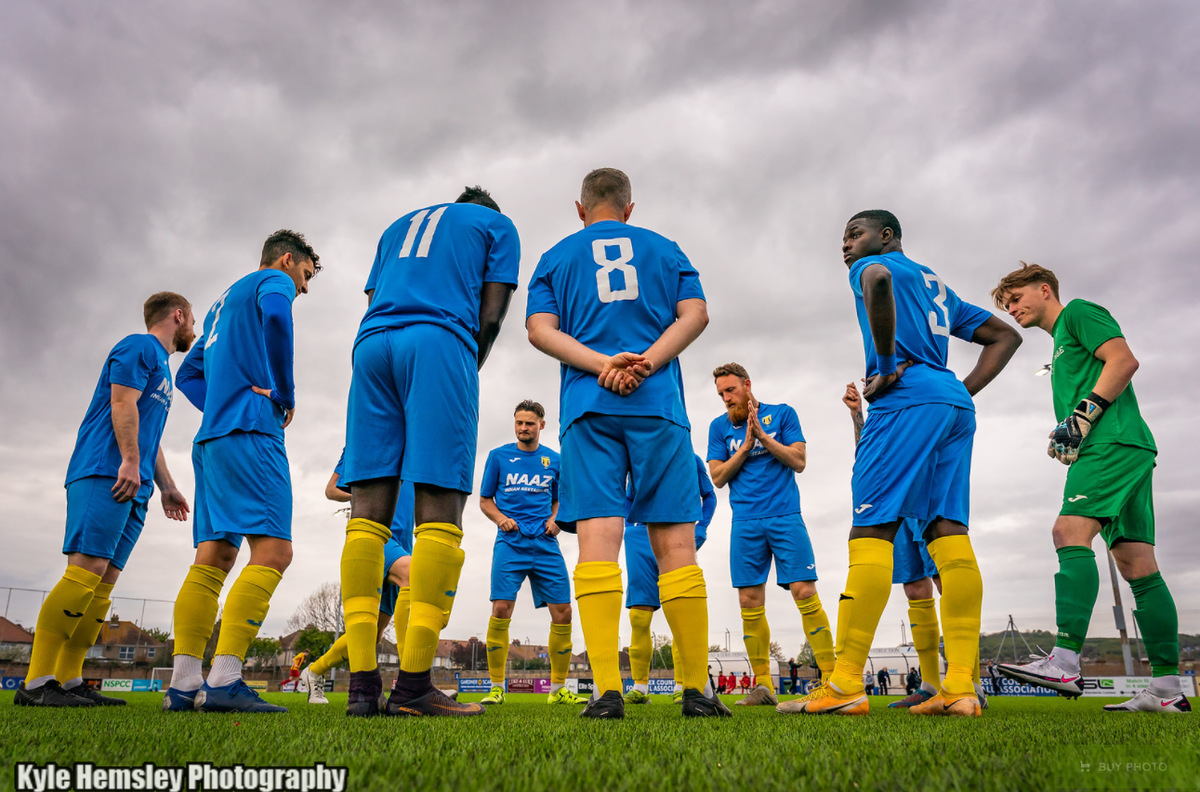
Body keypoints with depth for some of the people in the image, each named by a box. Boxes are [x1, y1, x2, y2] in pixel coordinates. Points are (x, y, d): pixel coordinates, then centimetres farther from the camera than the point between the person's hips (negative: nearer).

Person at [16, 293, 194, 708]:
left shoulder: (161, 365, 29)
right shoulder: (138, 346, 2)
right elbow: (123, 403, -11)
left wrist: (166, 486, 24)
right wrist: (129, 461, -19)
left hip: (132, 488, 9)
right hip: (104, 473, -9)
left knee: (104, 580, 2)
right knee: (86, 568, -16)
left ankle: (69, 681, 2)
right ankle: (36, 682, -15)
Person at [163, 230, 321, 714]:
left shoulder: (223, 302, 31)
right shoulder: (272, 282, 6)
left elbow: (188, 374, 29)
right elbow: (275, 318, -19)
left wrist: (219, 407, 11)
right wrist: (286, 396, -10)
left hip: (212, 438, 9)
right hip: (250, 432, -9)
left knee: (213, 559, 4)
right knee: (273, 551, -14)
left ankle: (184, 684, 0)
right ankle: (224, 681, -21)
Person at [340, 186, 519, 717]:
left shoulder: (398, 226, 35)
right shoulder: (497, 224, 22)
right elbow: (490, 317, 7)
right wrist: (464, 374, 17)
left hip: (371, 345, 5)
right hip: (439, 343, -5)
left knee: (367, 515, -2)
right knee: (440, 517, -10)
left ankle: (362, 684, -7)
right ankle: (413, 686, -16)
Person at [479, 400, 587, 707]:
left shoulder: (553, 460, 13)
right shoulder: (498, 456, 8)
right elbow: (485, 500, 12)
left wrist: (555, 519, 2)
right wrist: (500, 518, -7)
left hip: (545, 544, 2)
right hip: (510, 543, -2)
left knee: (563, 612, -3)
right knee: (501, 609, -14)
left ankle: (558, 689, 11)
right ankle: (496, 687, 3)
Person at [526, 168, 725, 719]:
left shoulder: (555, 257, 18)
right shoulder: (664, 249, 20)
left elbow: (539, 328, 4)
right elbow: (695, 314, 5)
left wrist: (601, 364, -6)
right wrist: (645, 363, -5)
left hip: (588, 407, 0)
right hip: (659, 406, 1)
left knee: (598, 535, -7)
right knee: (674, 542, 0)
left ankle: (607, 690, -13)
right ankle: (697, 690, 4)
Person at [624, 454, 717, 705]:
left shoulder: (691, 460, 9)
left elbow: (709, 496, 18)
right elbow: (627, 498, 24)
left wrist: (700, 530, 4)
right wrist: (630, 528, 8)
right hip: (641, 538, 2)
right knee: (639, 616, 0)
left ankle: (682, 686, 3)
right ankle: (639, 687, 8)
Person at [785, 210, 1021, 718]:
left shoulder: (874, 266, 9)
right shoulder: (936, 286, 32)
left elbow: (877, 281, -19)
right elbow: (1005, 336, 32)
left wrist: (887, 367, -14)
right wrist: (963, 391, 17)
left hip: (908, 397, -8)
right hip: (955, 407, 9)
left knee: (871, 528, -13)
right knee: (947, 530, 0)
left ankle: (845, 686, -15)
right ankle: (961, 689, -5)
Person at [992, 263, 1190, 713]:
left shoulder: (1078, 313, 5)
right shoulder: (1062, 346, 31)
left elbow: (1124, 360, -10)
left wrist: (1084, 414, -16)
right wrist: (1066, 438, 12)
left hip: (1114, 442, -10)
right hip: (1128, 453, 10)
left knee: (1071, 531, -22)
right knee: (1136, 563, 3)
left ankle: (1065, 663, -30)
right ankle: (1166, 689, 2)